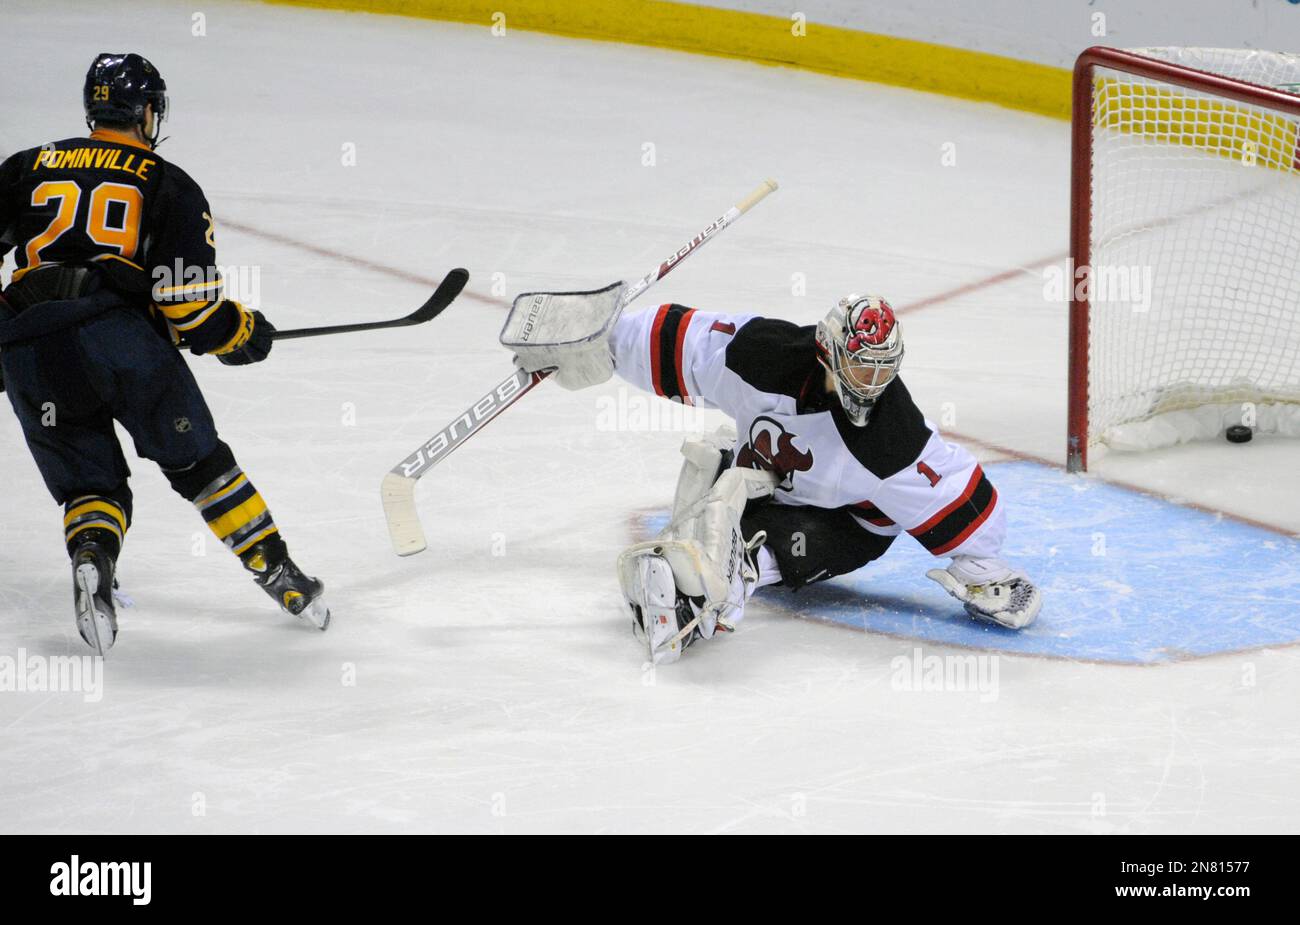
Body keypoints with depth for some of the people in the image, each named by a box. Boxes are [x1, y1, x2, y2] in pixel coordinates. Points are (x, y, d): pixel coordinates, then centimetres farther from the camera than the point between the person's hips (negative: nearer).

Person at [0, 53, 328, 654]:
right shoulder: (170, 186, 12)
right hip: (117, 329, -2)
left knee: (89, 484, 14)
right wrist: (245, 334, 21)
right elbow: (191, 310, 2)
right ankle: (281, 576, 14)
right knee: (200, 464, 14)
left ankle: (90, 560, -17)